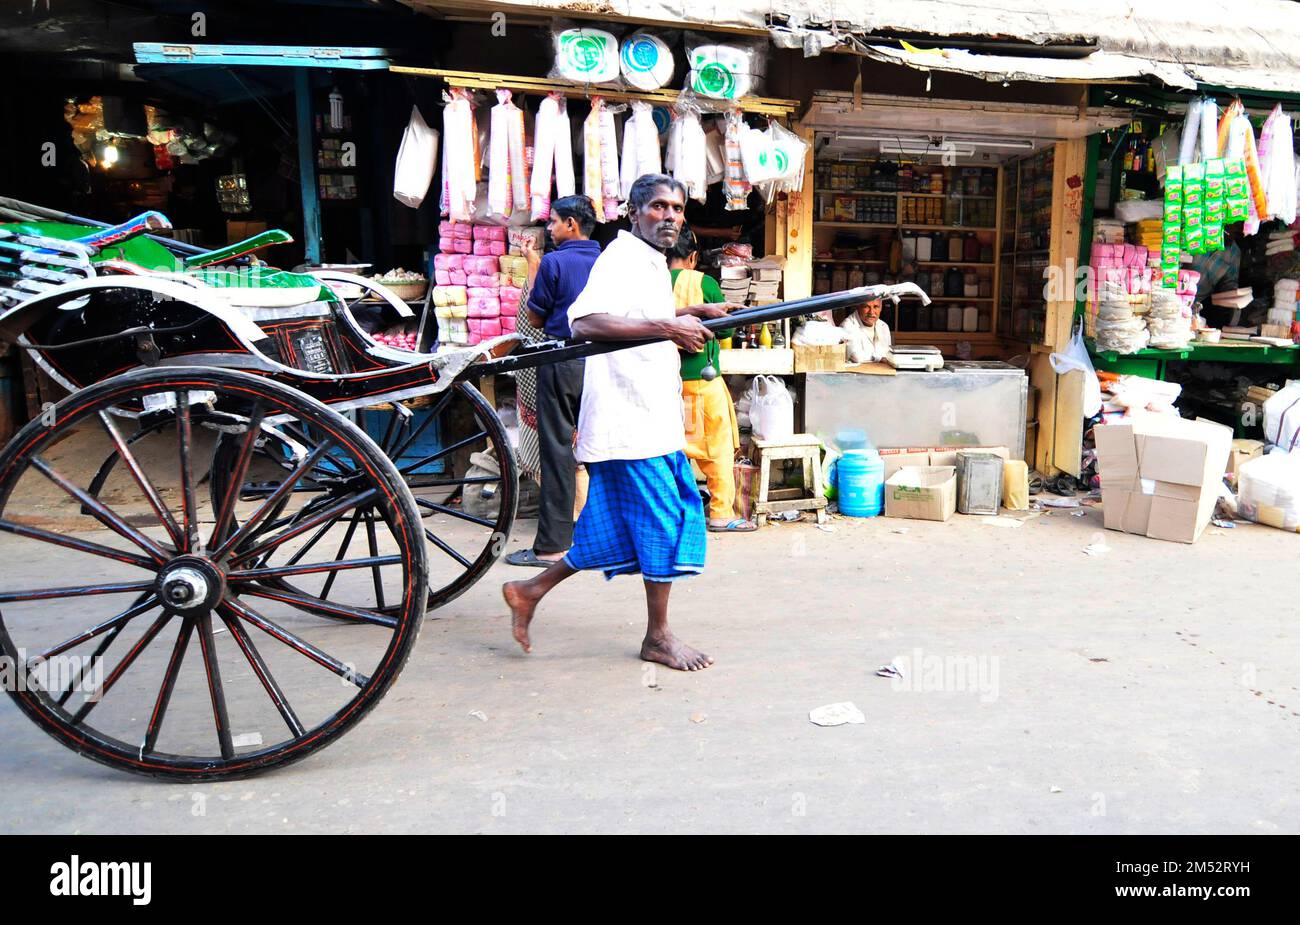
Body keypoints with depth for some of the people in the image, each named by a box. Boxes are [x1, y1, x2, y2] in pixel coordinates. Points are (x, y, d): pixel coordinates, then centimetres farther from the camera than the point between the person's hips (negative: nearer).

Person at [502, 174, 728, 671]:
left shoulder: (653, 263, 19)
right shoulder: (622, 258, -13)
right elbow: (583, 322, -30)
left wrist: (693, 312, 28)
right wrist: (667, 327, -32)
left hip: (652, 419, 10)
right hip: (630, 422, -10)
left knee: (615, 527, 13)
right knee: (664, 522, -1)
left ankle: (530, 590, 23)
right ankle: (658, 638, 15)